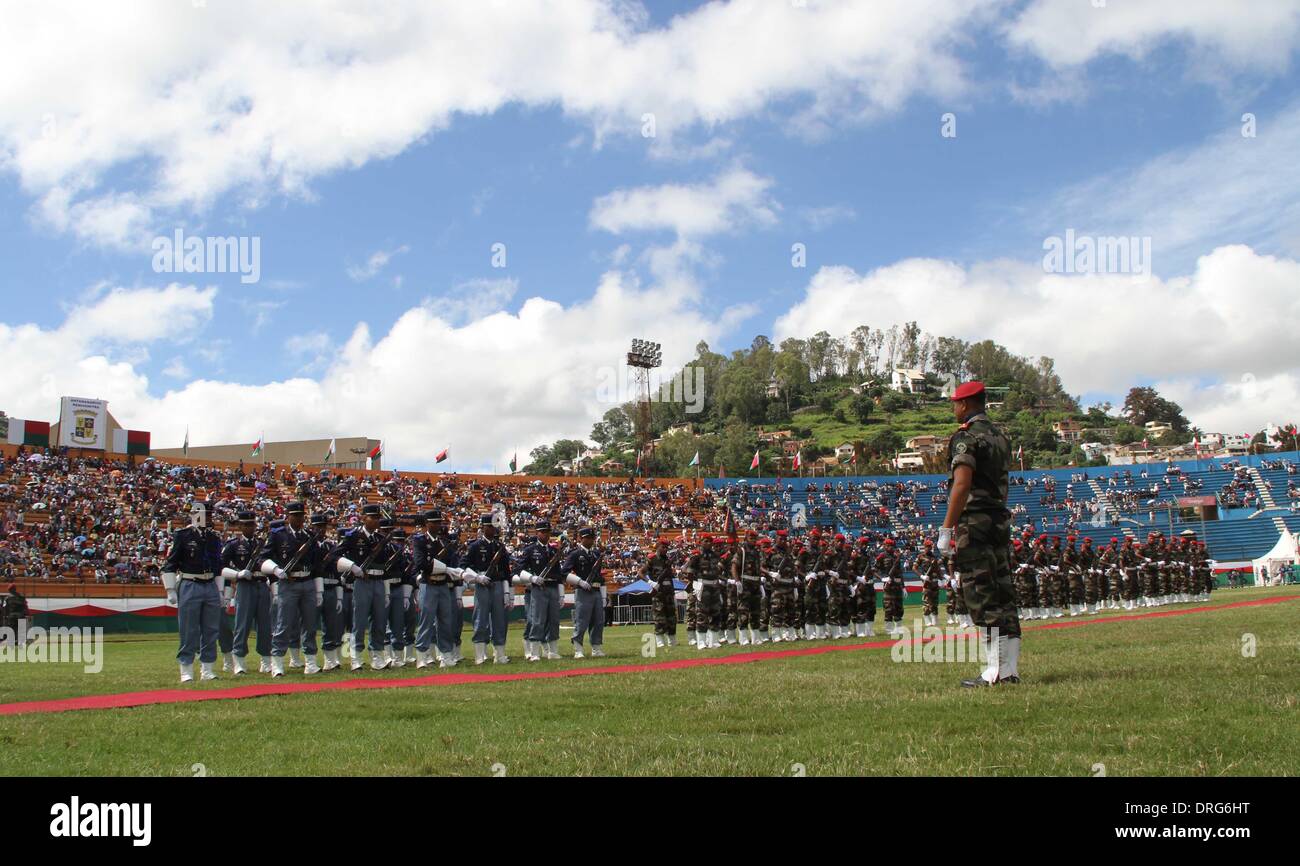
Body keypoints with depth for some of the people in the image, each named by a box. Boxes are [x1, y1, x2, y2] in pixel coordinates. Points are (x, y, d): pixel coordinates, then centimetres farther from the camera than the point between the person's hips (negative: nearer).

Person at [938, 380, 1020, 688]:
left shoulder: (966, 437, -10)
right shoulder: (1001, 436, 17)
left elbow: (962, 484, -19)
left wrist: (946, 529, -19)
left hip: (974, 523, -8)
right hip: (1001, 521, 8)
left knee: (982, 598, -6)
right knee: (1003, 596, 9)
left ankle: (995, 672, -7)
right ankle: (1010, 670, 12)